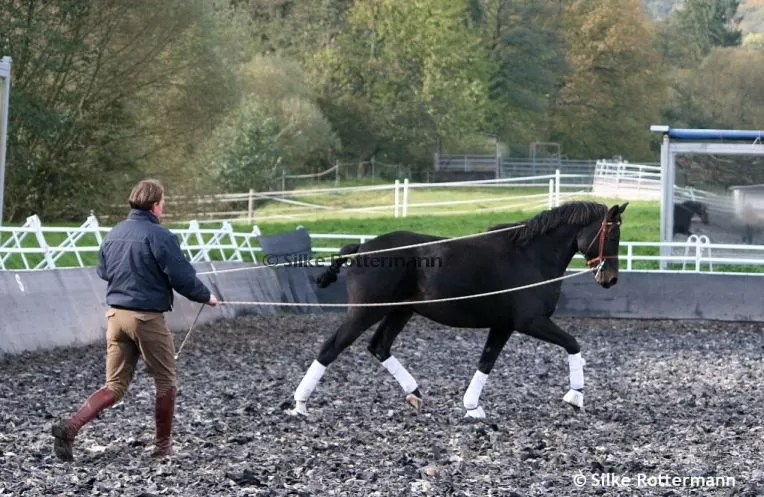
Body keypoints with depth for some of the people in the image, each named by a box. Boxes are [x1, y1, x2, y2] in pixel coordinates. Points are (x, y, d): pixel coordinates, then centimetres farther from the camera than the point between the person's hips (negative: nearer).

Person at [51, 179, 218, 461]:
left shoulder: (113, 234, 9)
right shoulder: (159, 236, -12)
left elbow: (102, 272, 22)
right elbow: (182, 277, -13)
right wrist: (206, 297, 4)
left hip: (115, 314, 6)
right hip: (147, 317, -6)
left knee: (115, 386, 9)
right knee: (165, 382, 12)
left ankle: (70, 427, -10)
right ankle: (163, 446, 19)